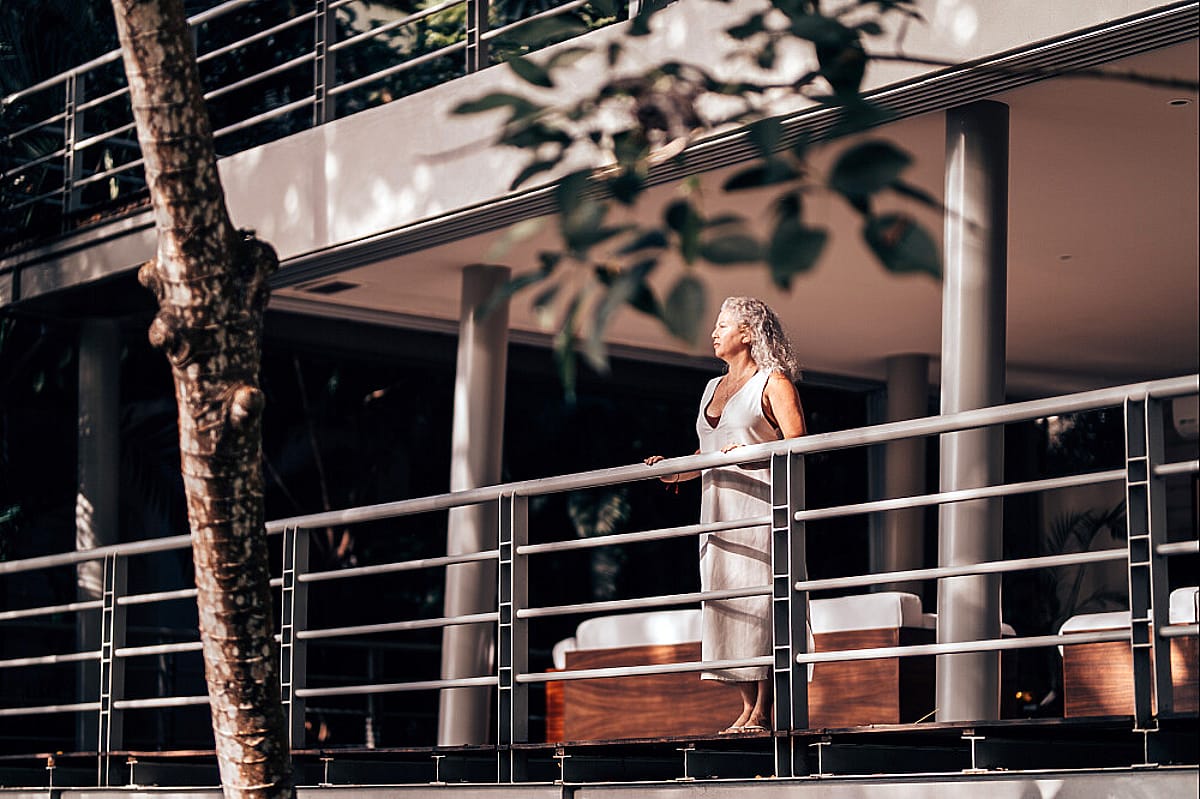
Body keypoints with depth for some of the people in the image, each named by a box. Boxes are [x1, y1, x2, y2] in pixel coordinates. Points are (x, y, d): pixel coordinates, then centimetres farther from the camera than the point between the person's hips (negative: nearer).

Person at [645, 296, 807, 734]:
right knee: (726, 605, 2)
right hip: (718, 509, 7)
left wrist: (753, 458, -24)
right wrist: (676, 472, 8)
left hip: (759, 505, -7)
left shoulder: (773, 383, 0)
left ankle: (763, 712, -10)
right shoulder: (713, 387, 22)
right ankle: (748, 708, 5)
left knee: (758, 603, -10)